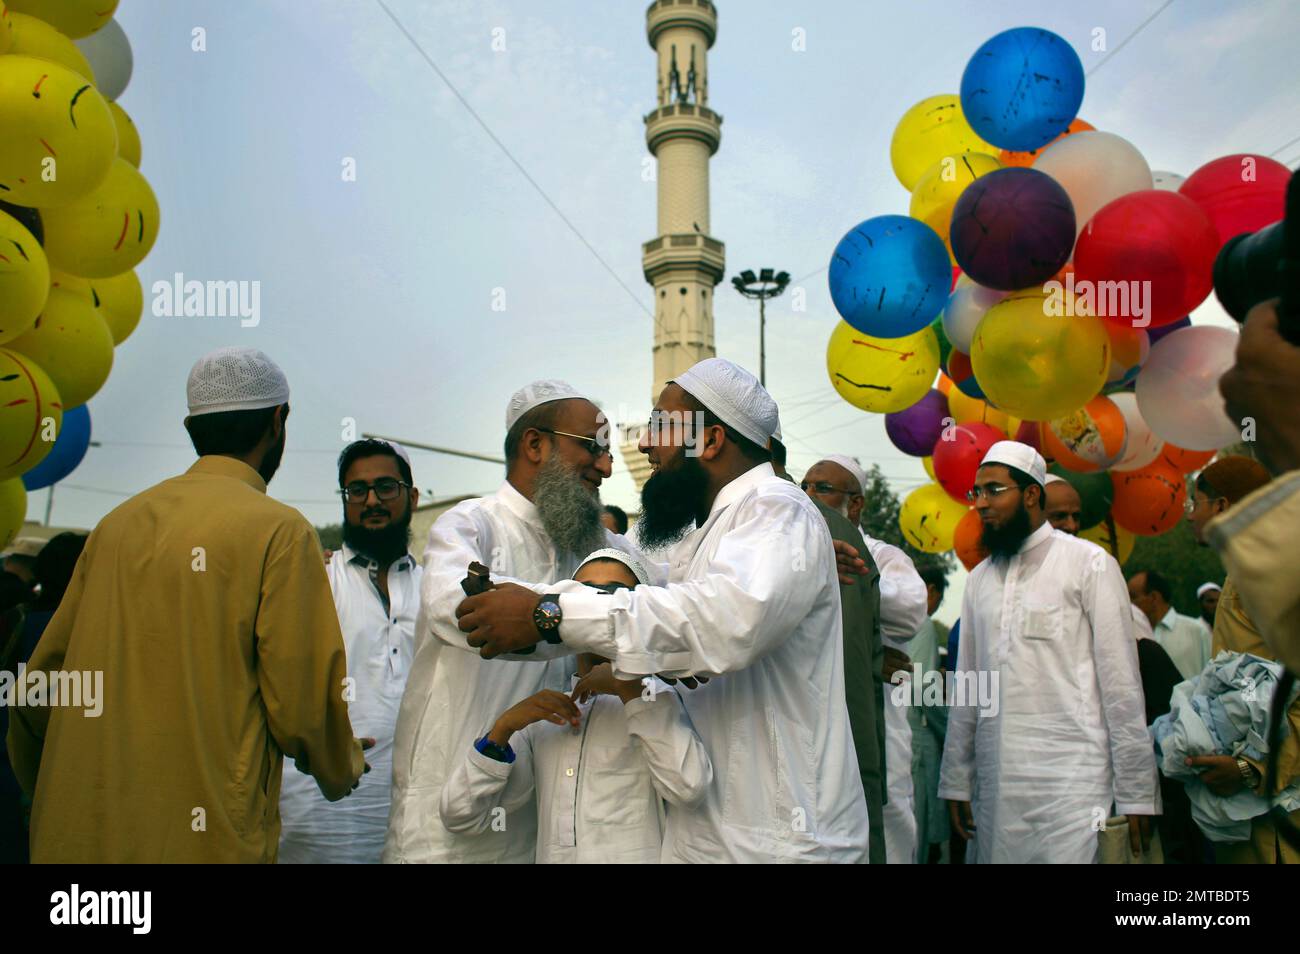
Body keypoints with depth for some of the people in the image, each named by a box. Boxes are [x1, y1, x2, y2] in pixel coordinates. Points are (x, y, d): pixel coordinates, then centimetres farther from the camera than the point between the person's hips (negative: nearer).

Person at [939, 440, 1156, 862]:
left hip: (1072, 781, -4)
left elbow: (1121, 683, -3)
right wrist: (956, 781, 12)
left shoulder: (1088, 563, 0)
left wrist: (1136, 793, -5)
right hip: (995, 786, 4)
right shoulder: (979, 579, 13)